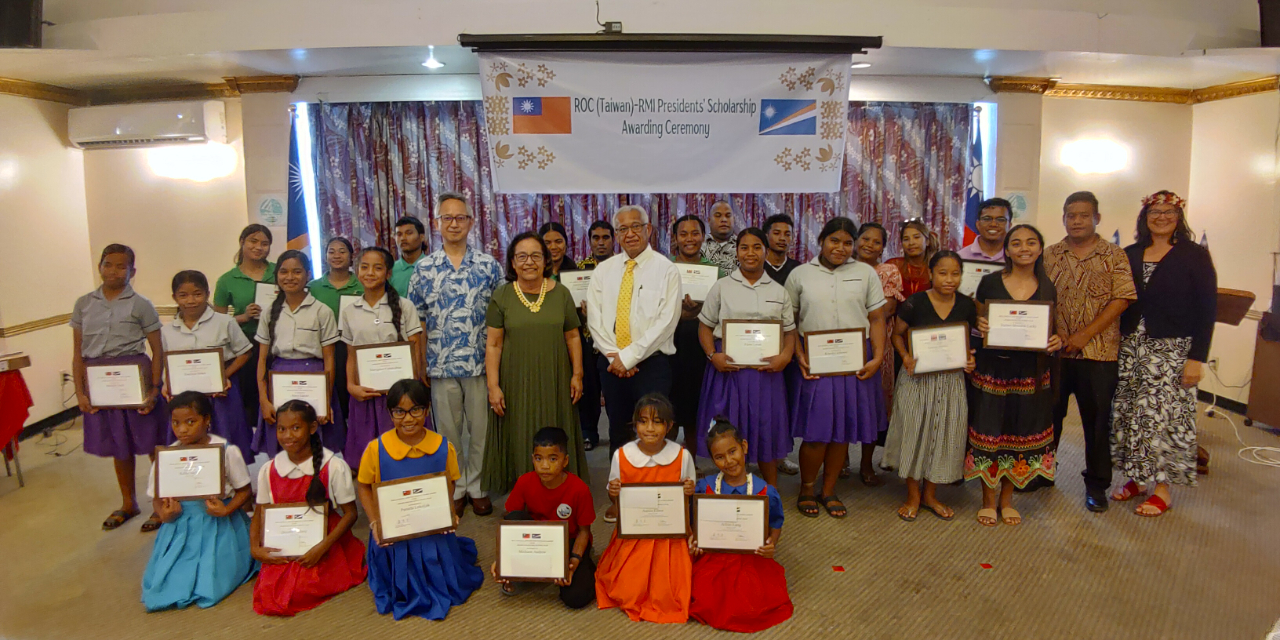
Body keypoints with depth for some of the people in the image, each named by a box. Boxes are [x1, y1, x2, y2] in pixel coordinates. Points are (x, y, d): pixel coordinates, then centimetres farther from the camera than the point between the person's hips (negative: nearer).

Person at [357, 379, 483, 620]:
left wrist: (448, 512, -13)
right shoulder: (377, 449, -16)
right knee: (400, 592, 10)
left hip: (435, 531, 1)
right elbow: (363, 485, -1)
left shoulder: (443, 447, -13)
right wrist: (375, 522, -12)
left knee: (447, 587, 13)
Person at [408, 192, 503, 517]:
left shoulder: (488, 265, 2)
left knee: (480, 428, 7)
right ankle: (455, 488, 25)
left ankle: (477, 486, 23)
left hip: (481, 363, 0)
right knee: (448, 430, 10)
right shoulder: (424, 269, 3)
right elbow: (416, 321, 6)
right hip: (441, 365, 1)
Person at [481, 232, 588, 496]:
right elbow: (493, 344, -2)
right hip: (516, 382, -1)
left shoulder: (561, 293, 3)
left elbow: (572, 337, 7)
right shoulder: (501, 296, -1)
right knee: (520, 443, 6)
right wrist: (493, 386, -6)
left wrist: (577, 374, 2)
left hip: (553, 381, 1)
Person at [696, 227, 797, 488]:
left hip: (766, 369, 1)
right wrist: (712, 355, -10)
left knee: (767, 431, 7)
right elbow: (705, 327, 7)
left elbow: (790, 331, 11)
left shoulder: (779, 291, 11)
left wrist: (785, 356, -8)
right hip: (728, 367, -1)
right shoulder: (722, 287, 6)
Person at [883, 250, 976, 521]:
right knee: (914, 431, 4)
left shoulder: (966, 305, 0)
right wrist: (906, 357, -18)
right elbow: (897, 334, -1)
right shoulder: (915, 303, -11)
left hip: (951, 378, 3)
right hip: (918, 377, -3)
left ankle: (930, 494, 29)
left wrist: (970, 359, -5)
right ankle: (913, 496, 22)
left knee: (944, 434, 10)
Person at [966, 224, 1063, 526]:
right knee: (989, 433, 2)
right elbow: (978, 321, 6)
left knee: (1023, 433, 9)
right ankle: (989, 499, 20)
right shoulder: (989, 283, -1)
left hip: (1031, 372, 2)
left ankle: (1007, 499, 27)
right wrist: (980, 327, -17)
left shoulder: (1048, 288, 5)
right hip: (992, 368, -2)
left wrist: (1057, 341, -10)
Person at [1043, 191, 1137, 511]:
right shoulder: (1049, 256, 7)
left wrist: (1085, 334, -13)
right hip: (1054, 350, 2)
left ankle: (1096, 483, 19)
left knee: (1097, 419, 6)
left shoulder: (1115, 256, 0)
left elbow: (1122, 299, -7)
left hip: (1098, 352, -2)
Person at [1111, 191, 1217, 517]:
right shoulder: (1130, 255, 9)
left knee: (1165, 415, -4)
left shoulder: (1195, 255, -1)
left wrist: (1197, 358, -10)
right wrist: (1114, 344, 2)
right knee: (1129, 413, 6)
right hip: (1132, 347, 4)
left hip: (1172, 349, -4)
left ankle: (1163, 488, 9)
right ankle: (1136, 478, 20)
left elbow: (1207, 309, -4)